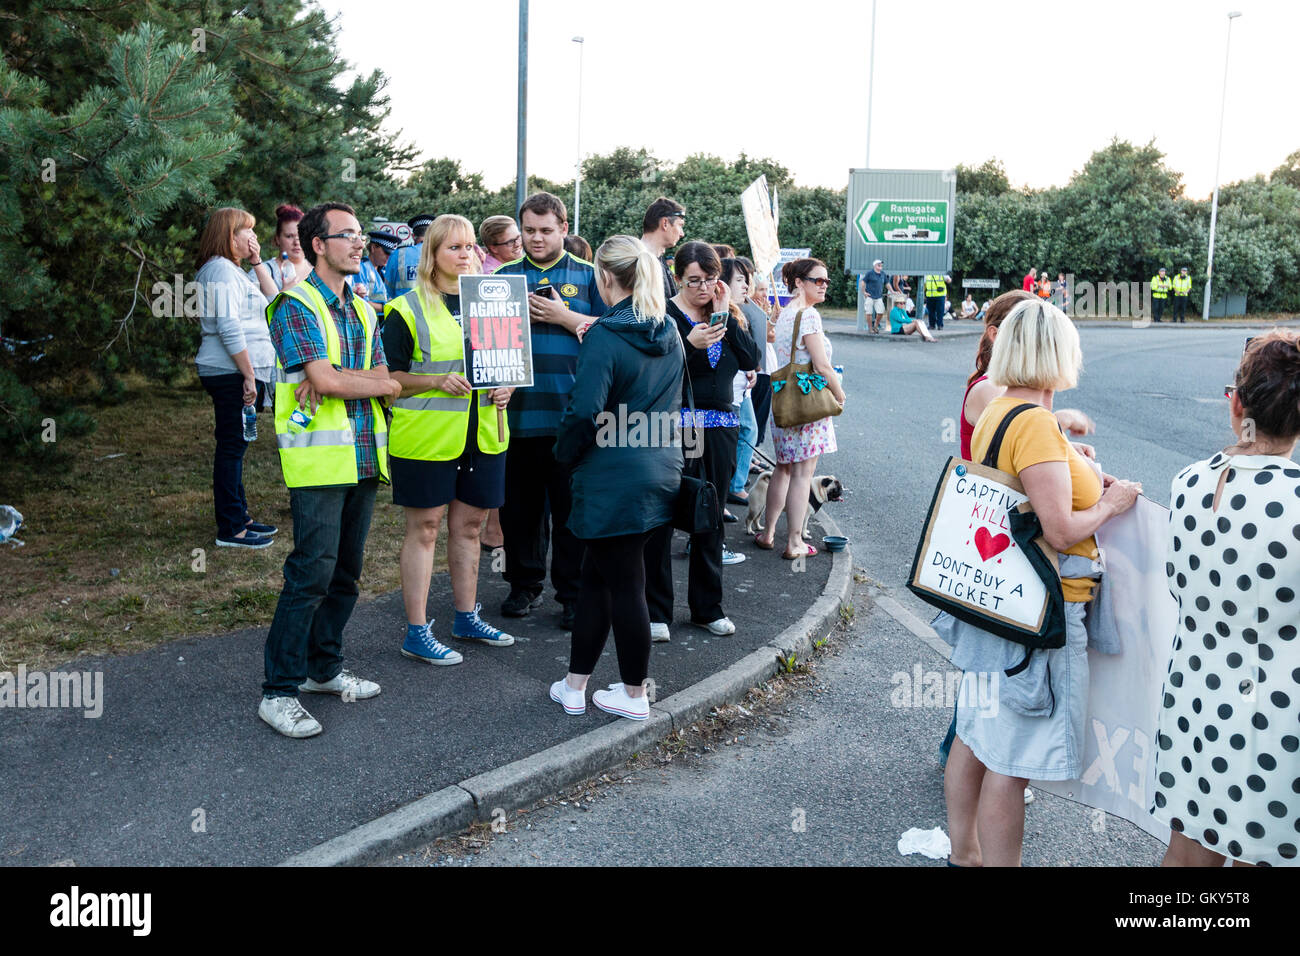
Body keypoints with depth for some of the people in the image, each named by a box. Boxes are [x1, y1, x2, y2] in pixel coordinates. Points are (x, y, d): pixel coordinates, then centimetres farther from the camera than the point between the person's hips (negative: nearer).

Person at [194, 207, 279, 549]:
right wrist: (249, 376, -21)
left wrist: (257, 261, 17)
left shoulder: (228, 269, 20)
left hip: (238, 373, 11)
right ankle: (230, 530, -1)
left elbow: (271, 295, 28)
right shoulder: (221, 270, -13)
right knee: (232, 447, -6)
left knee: (234, 446, 15)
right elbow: (229, 328, -21)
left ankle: (239, 516, 24)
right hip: (232, 373, -11)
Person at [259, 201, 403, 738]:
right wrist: (384, 383, -4)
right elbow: (327, 380, -17)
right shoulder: (295, 306, -6)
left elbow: (384, 384, 7)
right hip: (320, 460, -7)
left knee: (346, 572, 13)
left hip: (363, 457, 7)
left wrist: (336, 381, -12)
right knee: (312, 574, -9)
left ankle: (324, 668, 27)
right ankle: (279, 693, 0)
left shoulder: (363, 310, 17)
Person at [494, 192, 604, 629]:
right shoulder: (505, 275, 13)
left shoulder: (587, 276, 8)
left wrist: (564, 316, -9)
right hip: (516, 411, 2)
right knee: (519, 506, 9)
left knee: (571, 508, 3)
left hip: (570, 414, -2)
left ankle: (573, 594, 12)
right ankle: (524, 585, 24)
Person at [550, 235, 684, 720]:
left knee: (624, 586, 5)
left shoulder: (604, 337, -16)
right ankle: (575, 684, 23)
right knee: (596, 575, 16)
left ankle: (635, 695, 20)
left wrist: (566, 453, -3)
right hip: (661, 471, 7)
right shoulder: (669, 333, 7)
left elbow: (584, 411, -21)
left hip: (615, 477, -7)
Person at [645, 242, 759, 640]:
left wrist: (726, 315, -6)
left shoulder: (725, 314, 12)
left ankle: (707, 607, 24)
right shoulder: (663, 315, -4)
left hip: (719, 428, 5)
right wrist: (689, 344, -24)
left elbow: (751, 361, -1)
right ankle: (656, 611, 10)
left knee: (711, 518, 12)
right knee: (662, 518, -1)